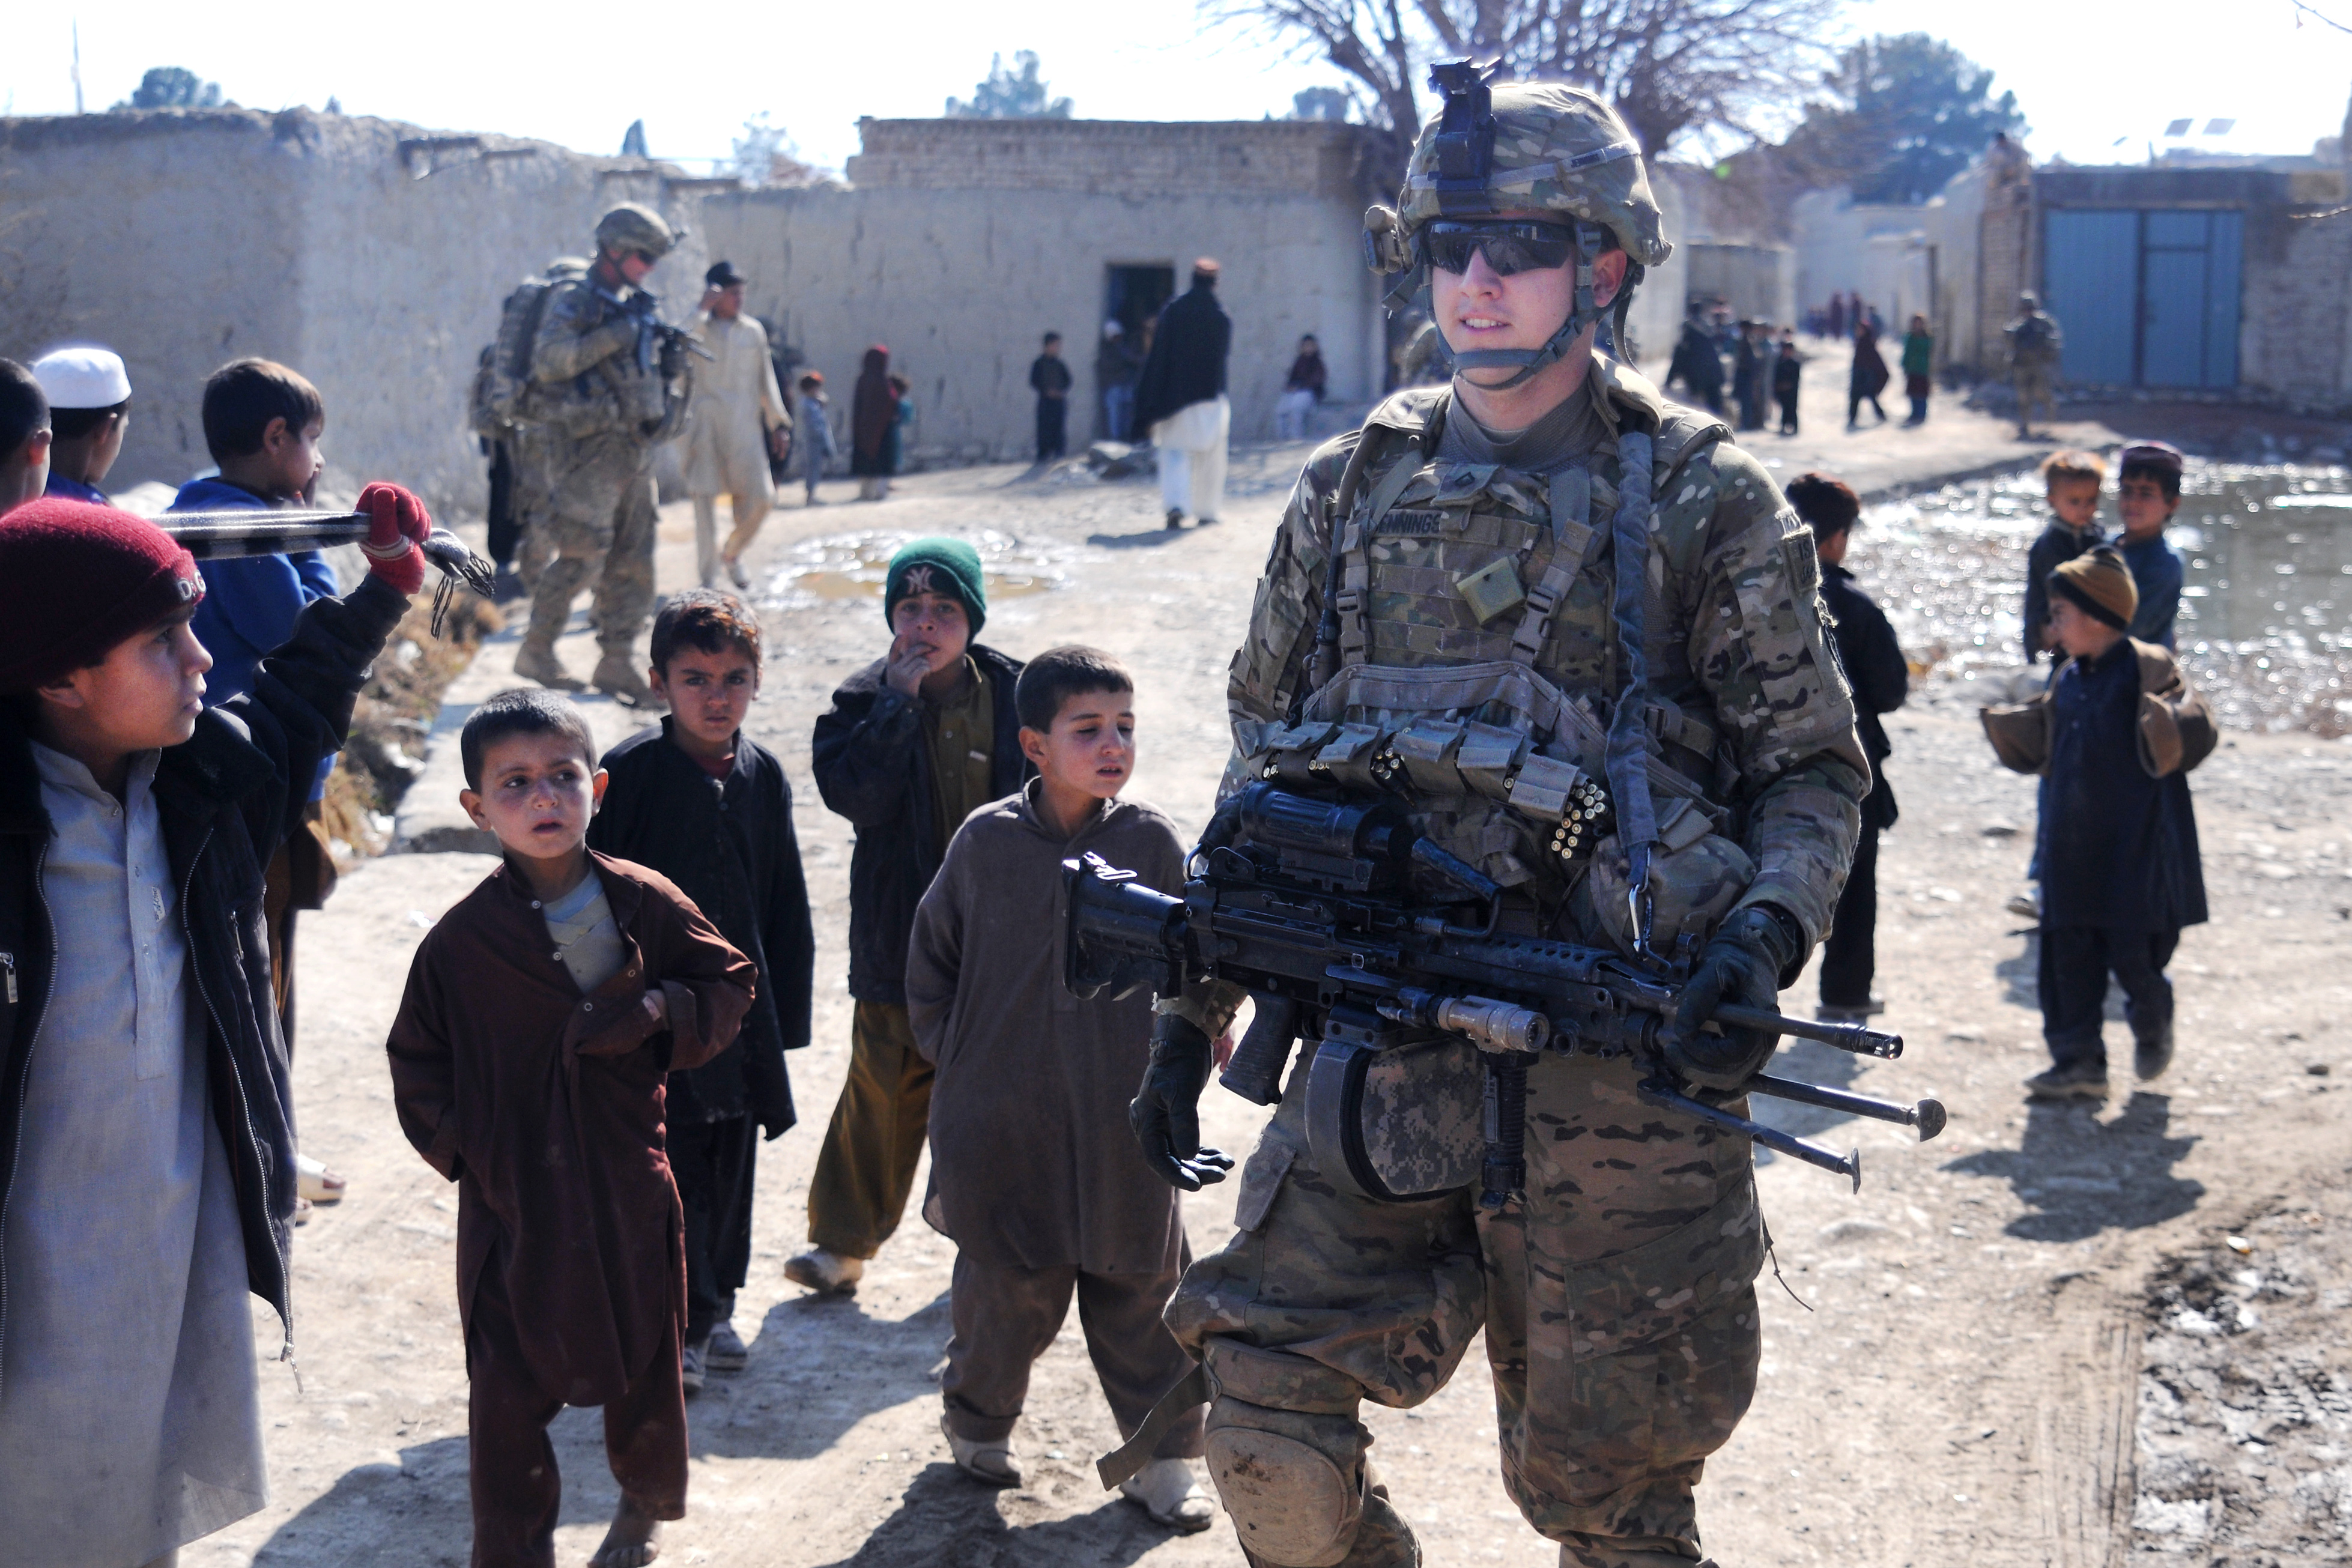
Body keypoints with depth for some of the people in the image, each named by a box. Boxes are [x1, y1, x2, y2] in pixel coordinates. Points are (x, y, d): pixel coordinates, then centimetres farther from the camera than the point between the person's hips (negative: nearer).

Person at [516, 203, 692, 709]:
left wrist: (673, 366, 5)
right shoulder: (572, 299, -5)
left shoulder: (638, 307, 17)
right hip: (587, 448, -8)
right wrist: (615, 335, -21)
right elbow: (549, 360, -21)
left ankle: (617, 662, 11)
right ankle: (535, 652, 2)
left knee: (633, 563, 6)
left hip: (633, 451, 8)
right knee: (580, 554, -11)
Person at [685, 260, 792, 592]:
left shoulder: (753, 330, 13)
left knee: (760, 498, -4)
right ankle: (709, 577, 4)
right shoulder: (700, 327, 2)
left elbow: (766, 379, 18)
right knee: (706, 498, -2)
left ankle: (732, 554, 22)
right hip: (706, 424, -3)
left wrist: (779, 424, 15)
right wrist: (702, 309, -17)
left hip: (746, 427, 3)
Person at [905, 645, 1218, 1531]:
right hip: (1000, 1121, -1)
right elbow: (931, 959, 9)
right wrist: (953, 1058, 6)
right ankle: (978, 1420, 34)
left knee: (1140, 1290, 8)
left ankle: (1163, 1459, 22)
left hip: (1123, 1125, 1)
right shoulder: (986, 842, -4)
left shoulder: (1151, 843, -3)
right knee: (1009, 1290, 8)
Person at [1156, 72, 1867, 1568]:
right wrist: (1191, 1013, 11)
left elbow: (1815, 767, 2)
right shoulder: (1354, 489, 10)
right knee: (1268, 1429, -3)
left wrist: (1765, 936, -19)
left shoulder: (1702, 499, 0)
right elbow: (1266, 759, 15)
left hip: (1614, 1067, -3)